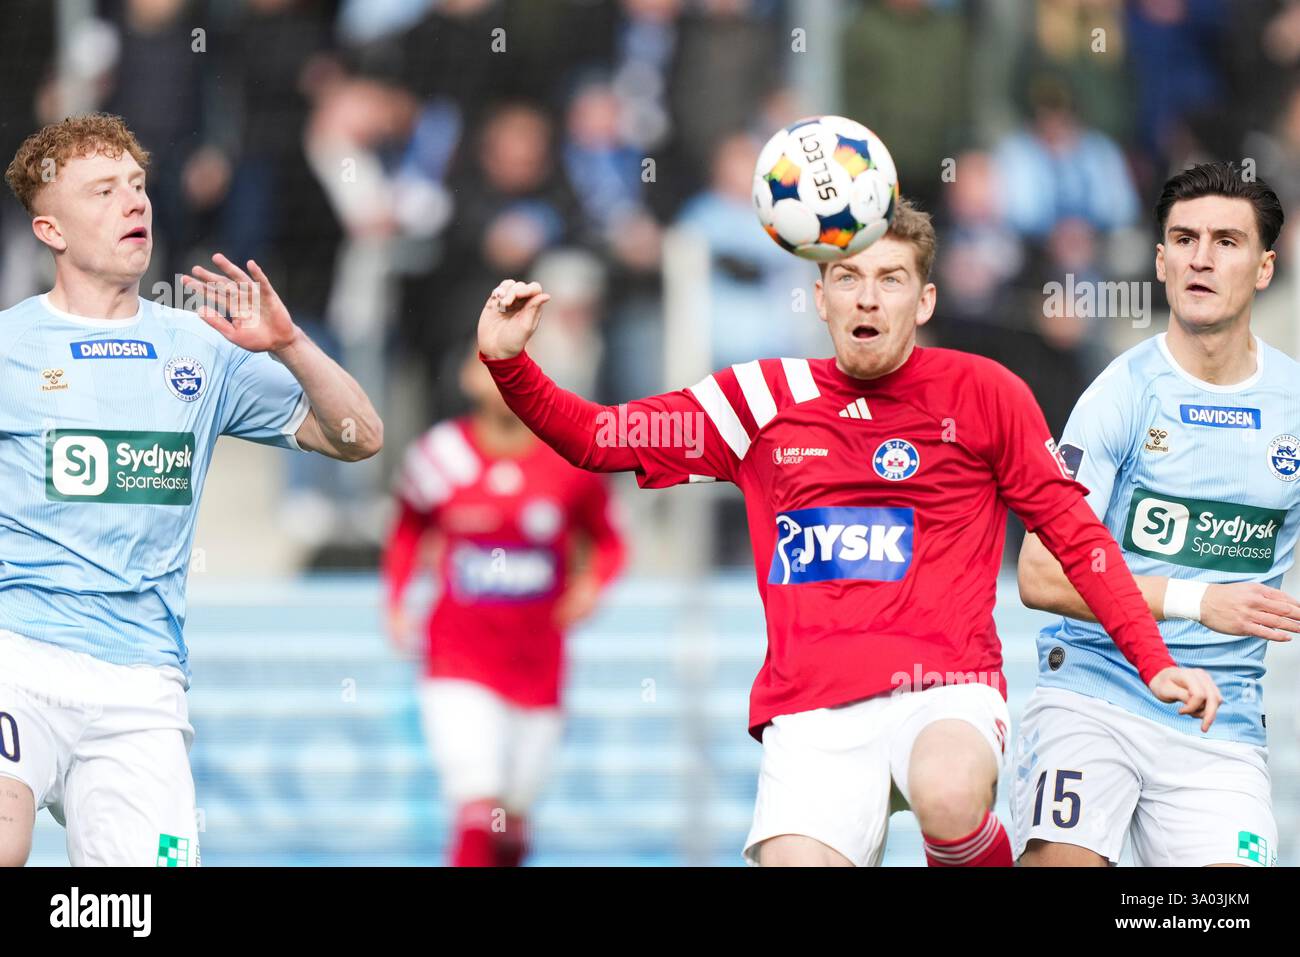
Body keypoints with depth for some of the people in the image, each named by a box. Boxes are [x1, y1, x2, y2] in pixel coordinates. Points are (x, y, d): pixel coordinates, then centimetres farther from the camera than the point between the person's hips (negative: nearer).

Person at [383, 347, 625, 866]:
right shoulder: (442, 454, -5)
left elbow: (607, 540, 9)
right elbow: (409, 530, 14)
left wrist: (591, 584, -11)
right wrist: (395, 602, 2)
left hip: (537, 660, 2)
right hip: (459, 657, -2)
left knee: (513, 824, 11)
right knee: (477, 808, -18)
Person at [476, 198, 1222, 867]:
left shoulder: (981, 392, 5)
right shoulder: (765, 399, 10)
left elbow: (1073, 532, 10)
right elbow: (597, 438, 15)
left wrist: (1155, 662, 2)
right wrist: (508, 362, -2)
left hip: (946, 690, -2)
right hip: (811, 715, 2)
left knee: (950, 793, -36)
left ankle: (983, 856, -3)